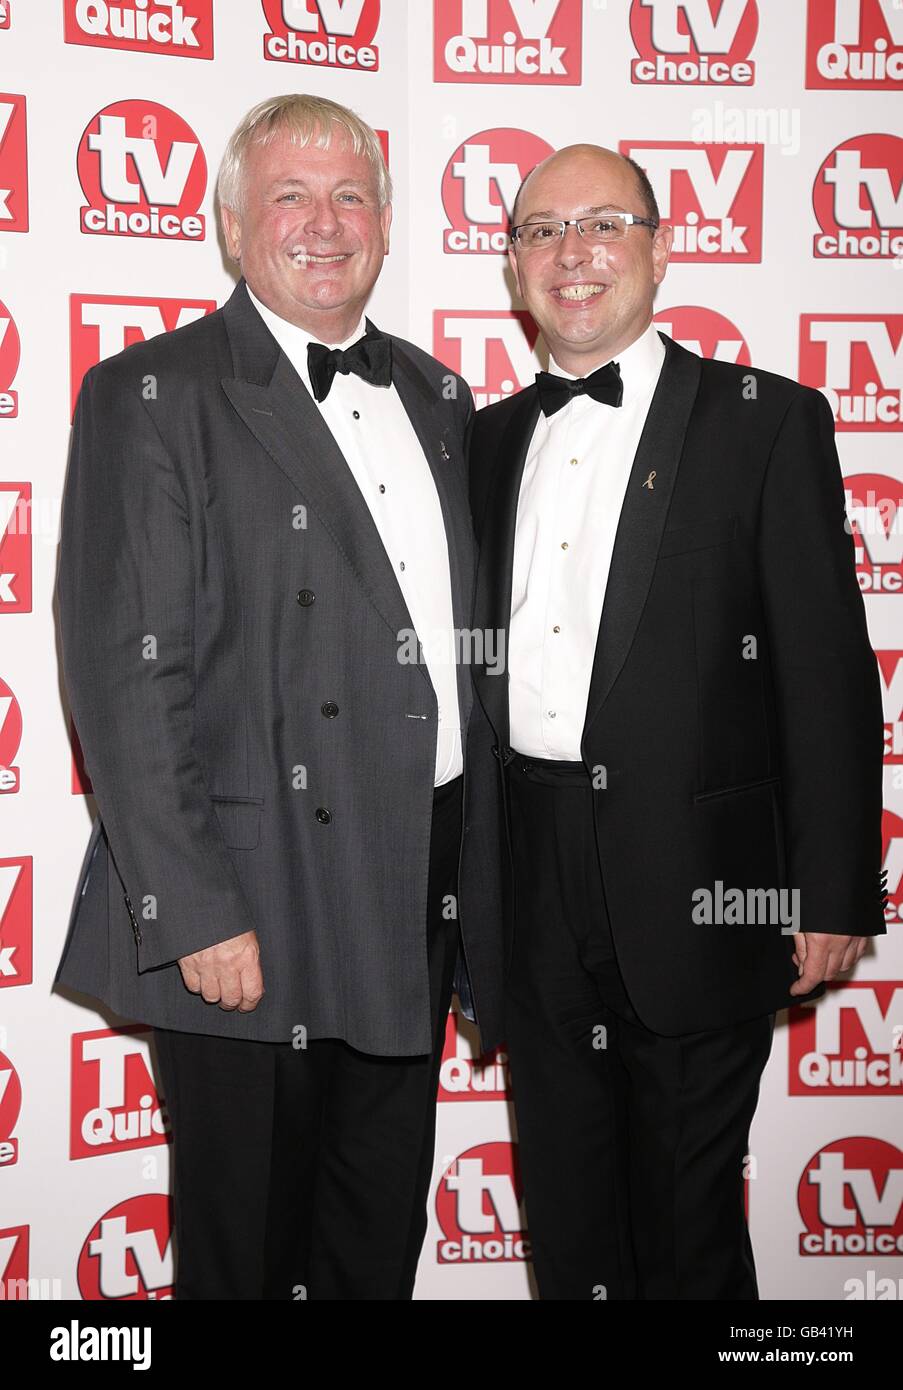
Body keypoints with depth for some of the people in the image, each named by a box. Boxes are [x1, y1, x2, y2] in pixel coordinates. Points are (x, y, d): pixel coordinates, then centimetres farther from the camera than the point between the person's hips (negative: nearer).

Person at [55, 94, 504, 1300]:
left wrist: (481, 873, 10)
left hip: (424, 906, 6)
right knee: (244, 1248, 11)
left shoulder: (438, 399, 13)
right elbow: (124, 674, -14)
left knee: (382, 1242, 19)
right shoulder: (151, 396, -7)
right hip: (253, 920, -5)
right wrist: (192, 913, -19)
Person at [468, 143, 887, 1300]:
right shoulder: (490, 439, 11)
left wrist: (835, 897, -10)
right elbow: (475, 662, 12)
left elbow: (827, 672, -7)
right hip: (534, 895, 5)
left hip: (695, 890, -4)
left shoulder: (769, 423, -4)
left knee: (687, 1214, 10)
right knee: (564, 1205, 17)